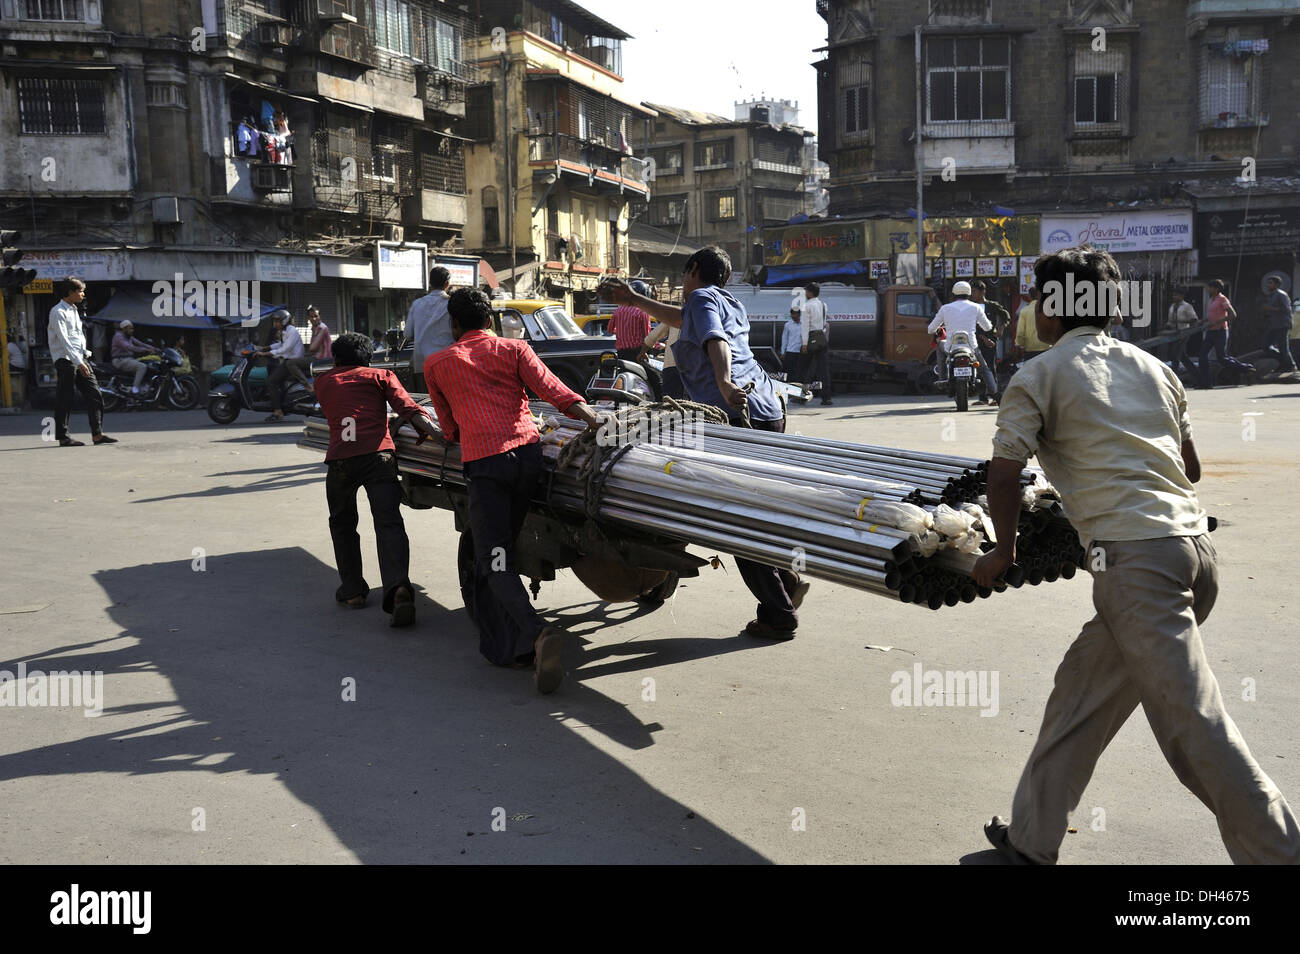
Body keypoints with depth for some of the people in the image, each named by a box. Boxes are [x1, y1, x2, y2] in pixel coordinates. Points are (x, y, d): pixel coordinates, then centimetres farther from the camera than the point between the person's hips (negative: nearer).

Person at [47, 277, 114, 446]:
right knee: (65, 400, -3)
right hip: (65, 360, -8)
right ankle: (62, 437, 4)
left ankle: (97, 434, 2)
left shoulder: (74, 310, 18)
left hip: (80, 358, 8)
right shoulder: (58, 312, -9)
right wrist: (79, 362, -23)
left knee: (94, 394, 1)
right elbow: (64, 340, -18)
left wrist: (84, 358, 12)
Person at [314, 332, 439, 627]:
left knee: (342, 524, 22)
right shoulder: (380, 375, 19)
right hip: (378, 455, -1)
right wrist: (425, 425, -12)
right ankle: (398, 587, -28)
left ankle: (352, 589, 22)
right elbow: (403, 402, 1)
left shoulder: (323, 382, 25)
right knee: (388, 523, -8)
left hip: (340, 459, 1)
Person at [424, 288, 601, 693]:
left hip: (484, 463, -3)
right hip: (527, 453, 3)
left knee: (493, 561, -3)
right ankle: (501, 645, 18)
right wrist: (597, 420, -7)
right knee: (499, 551, 15)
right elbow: (553, 390, -2)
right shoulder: (514, 349, 14)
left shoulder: (435, 363, 16)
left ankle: (537, 633, -26)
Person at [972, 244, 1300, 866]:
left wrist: (1003, 552, 8)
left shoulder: (1038, 377, 1)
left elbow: (1004, 472, -6)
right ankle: (1031, 839, 26)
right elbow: (1192, 466, 24)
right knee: (1083, 686, 16)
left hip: (1133, 559, -8)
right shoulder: (1152, 367, 19)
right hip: (1195, 543, 8)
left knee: (1192, 722, -7)